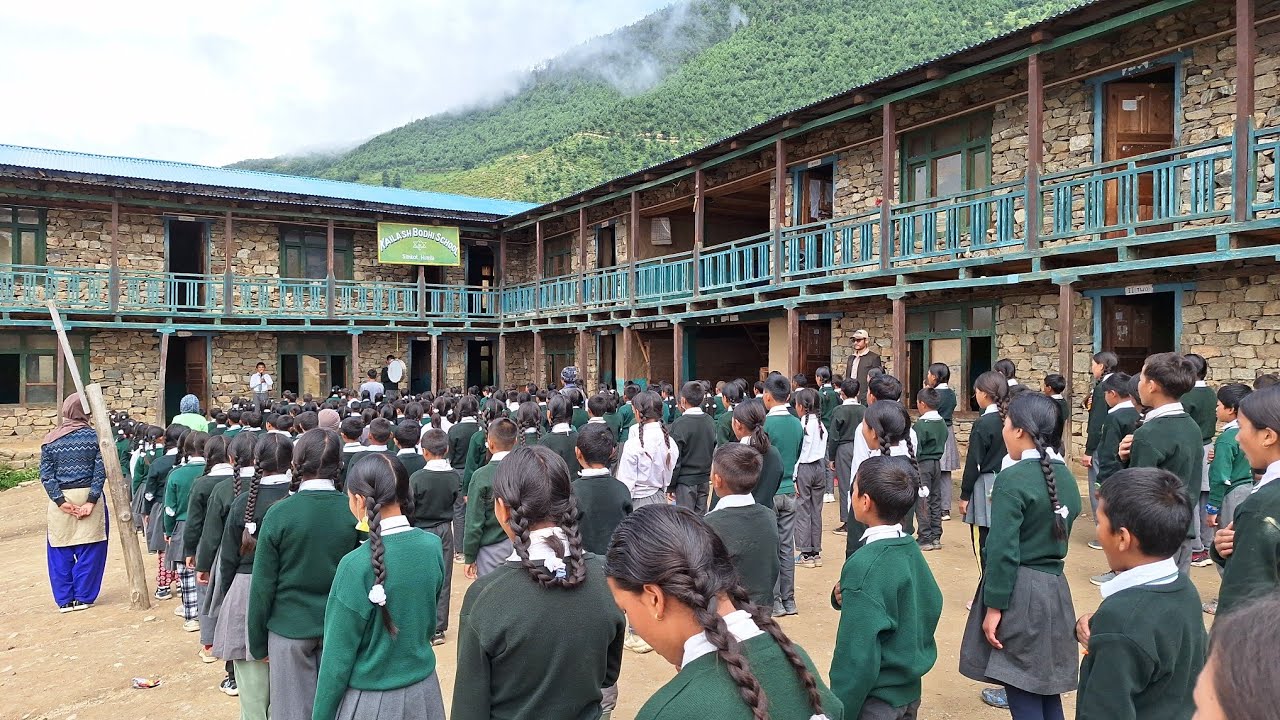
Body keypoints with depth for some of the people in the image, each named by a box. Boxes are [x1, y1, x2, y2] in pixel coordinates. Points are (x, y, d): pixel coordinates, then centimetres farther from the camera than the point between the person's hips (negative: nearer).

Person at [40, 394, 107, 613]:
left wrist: (60, 500, -5)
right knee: (89, 550, 8)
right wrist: (91, 501, -10)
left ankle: (64, 600, 16)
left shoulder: (50, 439, 2)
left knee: (60, 552, 11)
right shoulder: (94, 436, -4)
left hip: (60, 498, 2)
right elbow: (100, 471, -10)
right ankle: (83, 597, 12)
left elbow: (46, 474, -3)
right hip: (89, 496, -2)